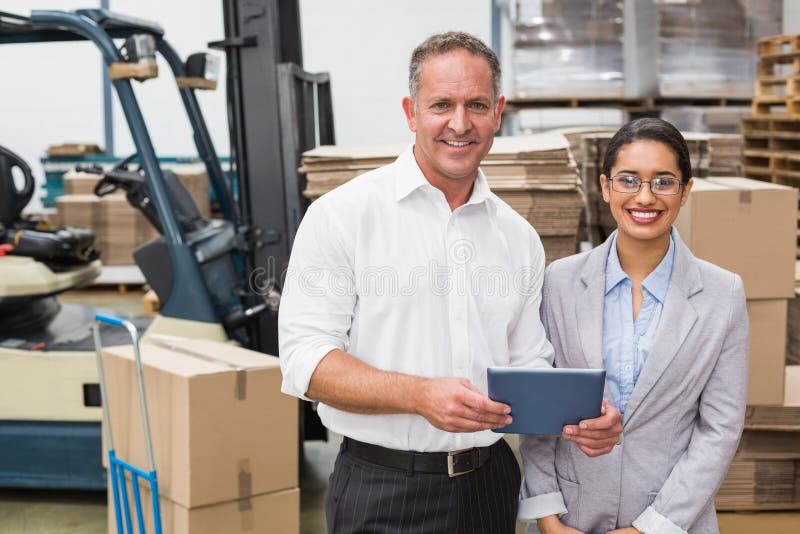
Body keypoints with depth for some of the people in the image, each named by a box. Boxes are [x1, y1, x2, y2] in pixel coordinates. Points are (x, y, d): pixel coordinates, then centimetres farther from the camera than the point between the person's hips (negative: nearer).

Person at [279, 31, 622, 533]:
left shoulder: (519, 237, 7)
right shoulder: (343, 214, -8)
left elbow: (530, 363, 12)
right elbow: (305, 359, -13)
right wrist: (420, 395, -26)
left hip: (488, 485, 5)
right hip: (383, 491, -4)